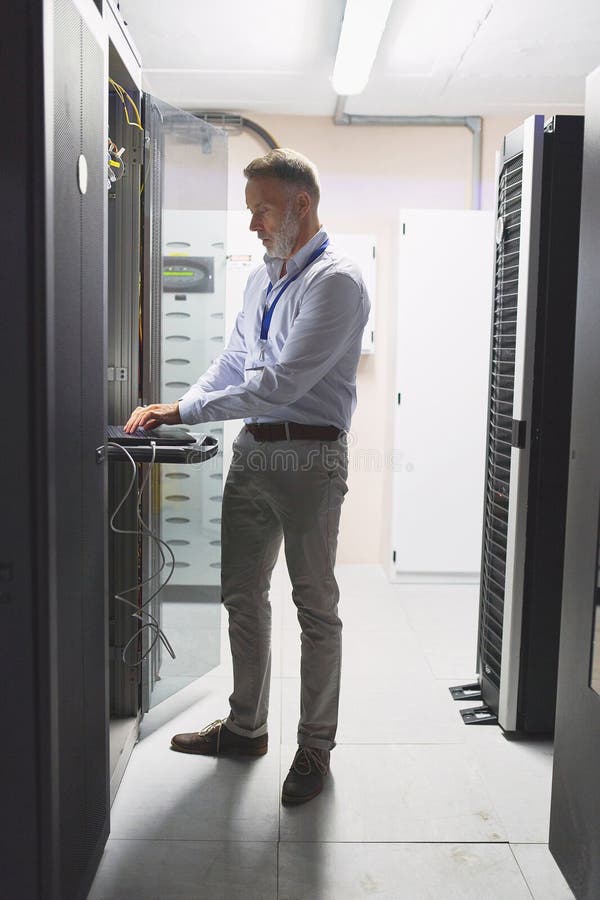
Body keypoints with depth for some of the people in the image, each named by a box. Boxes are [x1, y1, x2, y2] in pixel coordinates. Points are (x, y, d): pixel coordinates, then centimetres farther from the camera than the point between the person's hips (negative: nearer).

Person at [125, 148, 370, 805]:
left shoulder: (336, 281, -13)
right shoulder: (261, 278, 14)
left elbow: (282, 382, -21)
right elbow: (231, 364, 18)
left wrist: (184, 410, -18)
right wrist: (174, 410, 3)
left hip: (310, 459, -8)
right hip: (252, 453, 8)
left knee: (315, 605, 4)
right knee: (242, 595, 14)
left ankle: (315, 746, 20)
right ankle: (245, 726, 32)